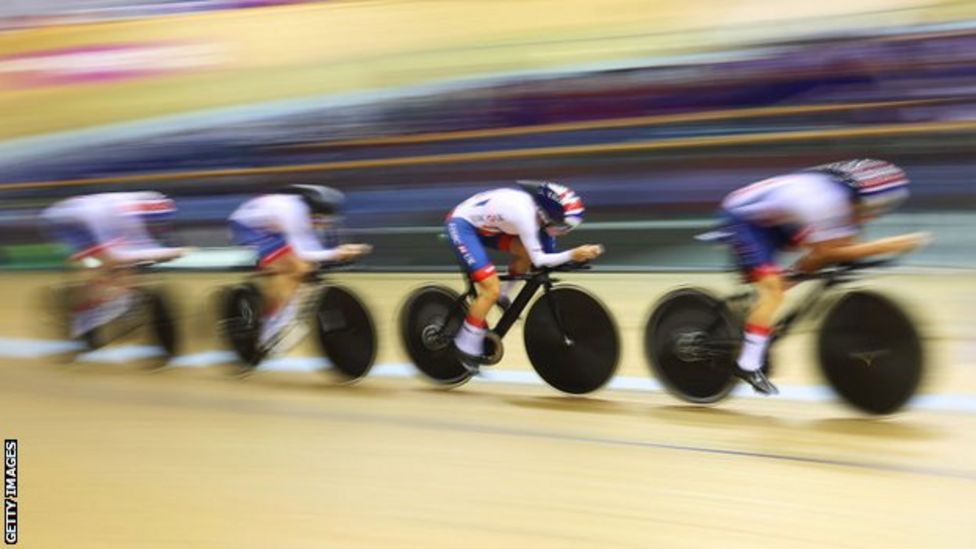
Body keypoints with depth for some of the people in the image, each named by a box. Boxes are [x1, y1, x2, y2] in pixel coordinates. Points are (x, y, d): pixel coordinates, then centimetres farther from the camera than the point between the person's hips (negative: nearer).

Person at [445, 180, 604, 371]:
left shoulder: (537, 205, -8)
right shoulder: (525, 213, -31)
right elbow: (538, 260, -27)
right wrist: (573, 255, -33)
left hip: (481, 223, 9)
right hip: (461, 226, -9)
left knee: (527, 251, -5)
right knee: (492, 289, -16)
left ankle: (502, 296, 15)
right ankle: (465, 346, -1)